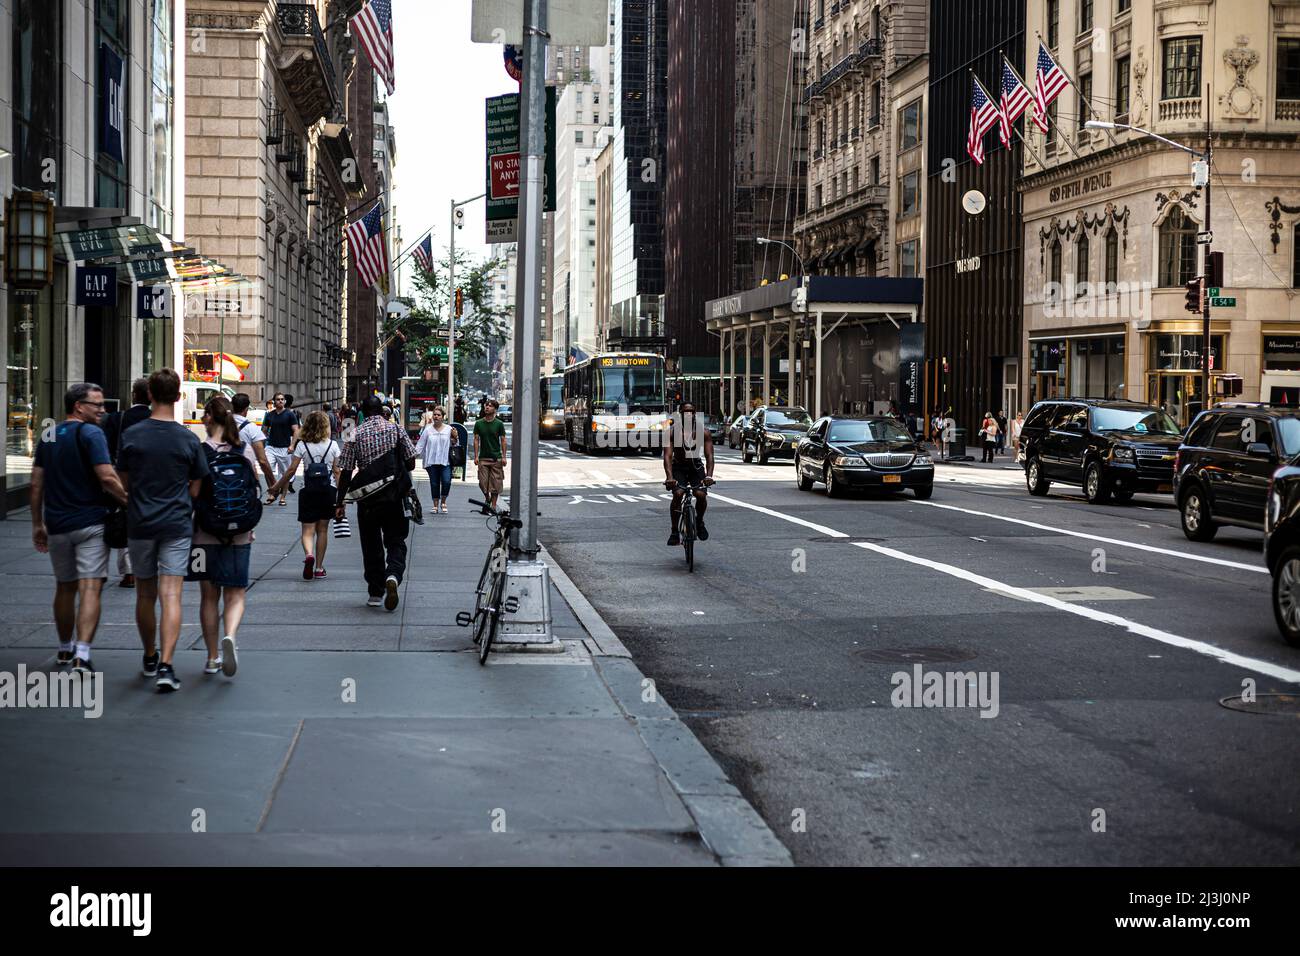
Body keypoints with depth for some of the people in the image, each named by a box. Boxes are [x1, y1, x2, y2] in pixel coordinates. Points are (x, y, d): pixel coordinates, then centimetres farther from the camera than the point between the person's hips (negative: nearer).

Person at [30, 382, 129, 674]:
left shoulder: (48, 438, 11)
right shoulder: (90, 434, -10)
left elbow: (36, 484, 11)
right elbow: (107, 477, -21)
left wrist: (37, 524, 17)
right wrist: (129, 500, -6)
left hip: (57, 526, 6)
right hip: (90, 523, -6)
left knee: (65, 587, 20)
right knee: (90, 588, -9)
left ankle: (65, 650, 32)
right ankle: (82, 654, -21)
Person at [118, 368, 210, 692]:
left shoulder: (132, 435, -4)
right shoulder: (189, 439, -5)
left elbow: (123, 483, 4)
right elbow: (195, 489, 2)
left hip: (140, 524, 1)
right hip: (177, 525, -1)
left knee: (145, 595, 16)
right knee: (171, 596, -5)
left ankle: (150, 658, 30)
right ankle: (165, 666, -17)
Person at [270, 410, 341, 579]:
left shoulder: (302, 445, -3)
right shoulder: (332, 445, 1)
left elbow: (291, 470, -4)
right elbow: (336, 471, 1)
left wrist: (276, 487, 7)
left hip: (309, 489, -1)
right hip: (328, 489, 1)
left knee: (308, 530, 1)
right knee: (322, 530, 12)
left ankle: (309, 554, -29)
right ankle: (319, 568, 15)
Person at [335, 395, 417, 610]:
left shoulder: (355, 435, -2)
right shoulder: (397, 429, -1)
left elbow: (346, 472, -3)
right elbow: (411, 463, 0)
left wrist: (340, 502, 3)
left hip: (367, 498, 0)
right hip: (394, 496, 0)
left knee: (371, 544, 12)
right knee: (395, 542, 7)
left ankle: (375, 593, 14)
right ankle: (393, 575, -22)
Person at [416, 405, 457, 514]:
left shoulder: (449, 429, 6)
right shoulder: (428, 430, 4)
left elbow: (453, 444, 13)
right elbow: (421, 444, 5)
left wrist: (455, 437, -5)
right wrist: (415, 452, -5)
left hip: (445, 461, -1)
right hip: (431, 461, 1)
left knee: (446, 482, -14)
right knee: (434, 484, 6)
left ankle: (443, 502, 9)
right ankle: (435, 505, 18)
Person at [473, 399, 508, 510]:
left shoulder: (499, 424, 1)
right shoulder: (478, 423, 4)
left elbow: (503, 440, 2)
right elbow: (476, 440, 5)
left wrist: (504, 457, -5)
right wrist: (476, 456, -2)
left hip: (496, 458, -1)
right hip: (483, 458, 1)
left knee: (495, 483, -1)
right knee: (483, 483, -3)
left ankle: (493, 505, 7)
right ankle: (487, 498, 23)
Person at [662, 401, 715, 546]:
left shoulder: (704, 432, -14)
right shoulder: (673, 431, -17)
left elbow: (709, 455, -20)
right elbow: (668, 456, -24)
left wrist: (709, 476, -36)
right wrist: (669, 477, -40)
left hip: (696, 466, 1)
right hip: (678, 467, -1)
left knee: (701, 495, -21)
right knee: (678, 494, -25)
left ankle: (699, 522, 10)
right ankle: (674, 532, -15)